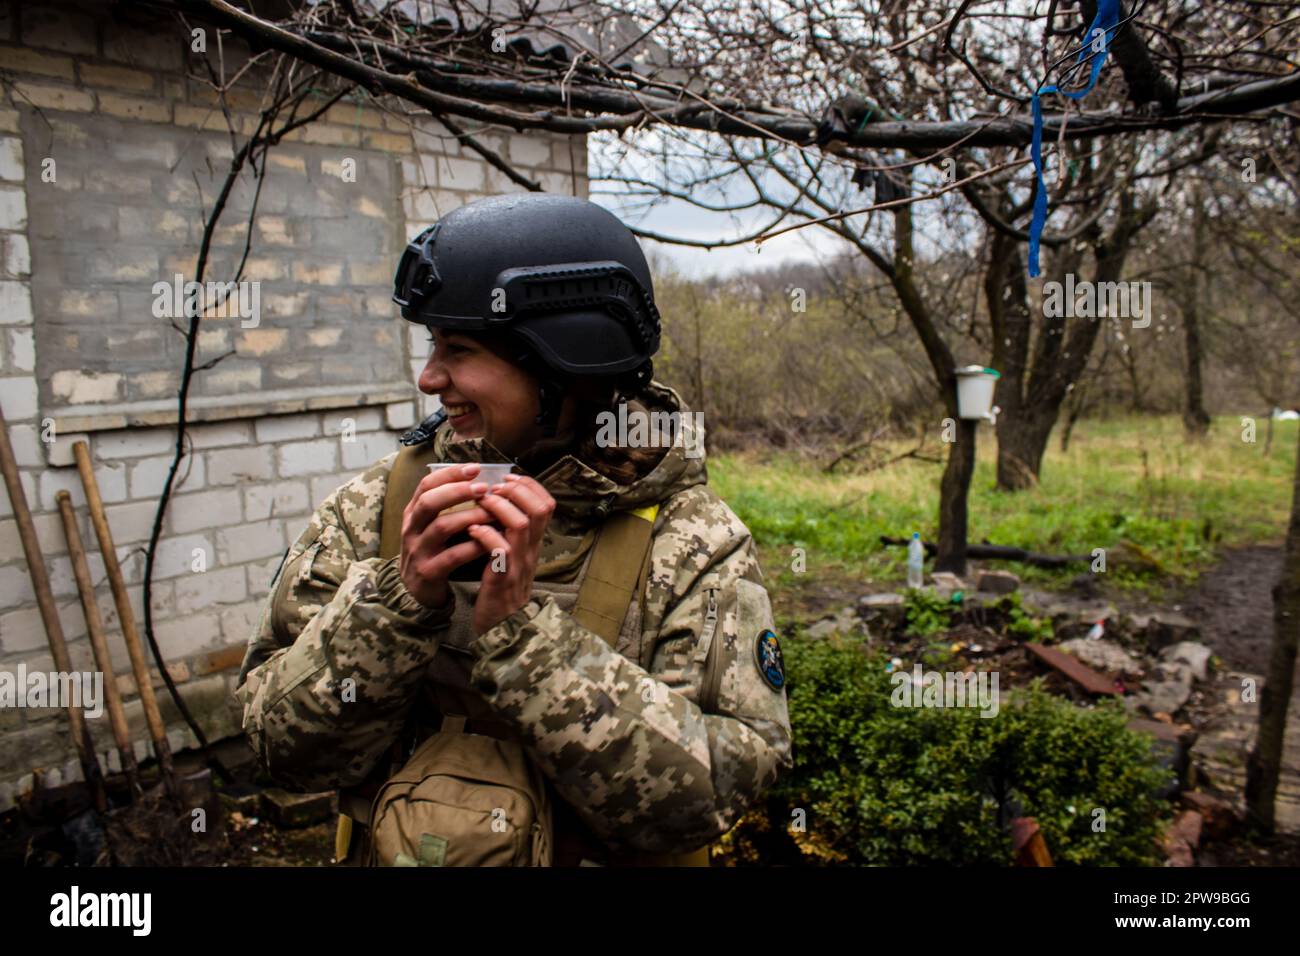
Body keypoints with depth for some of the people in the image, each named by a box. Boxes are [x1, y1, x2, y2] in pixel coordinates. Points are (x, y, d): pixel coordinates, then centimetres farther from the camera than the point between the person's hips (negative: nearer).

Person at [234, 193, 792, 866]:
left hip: (599, 856, -1)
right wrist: (397, 602, -20)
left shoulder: (697, 547, -11)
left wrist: (517, 632, -24)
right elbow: (288, 749, -5)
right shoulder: (379, 506, -4)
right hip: (395, 847, 2)